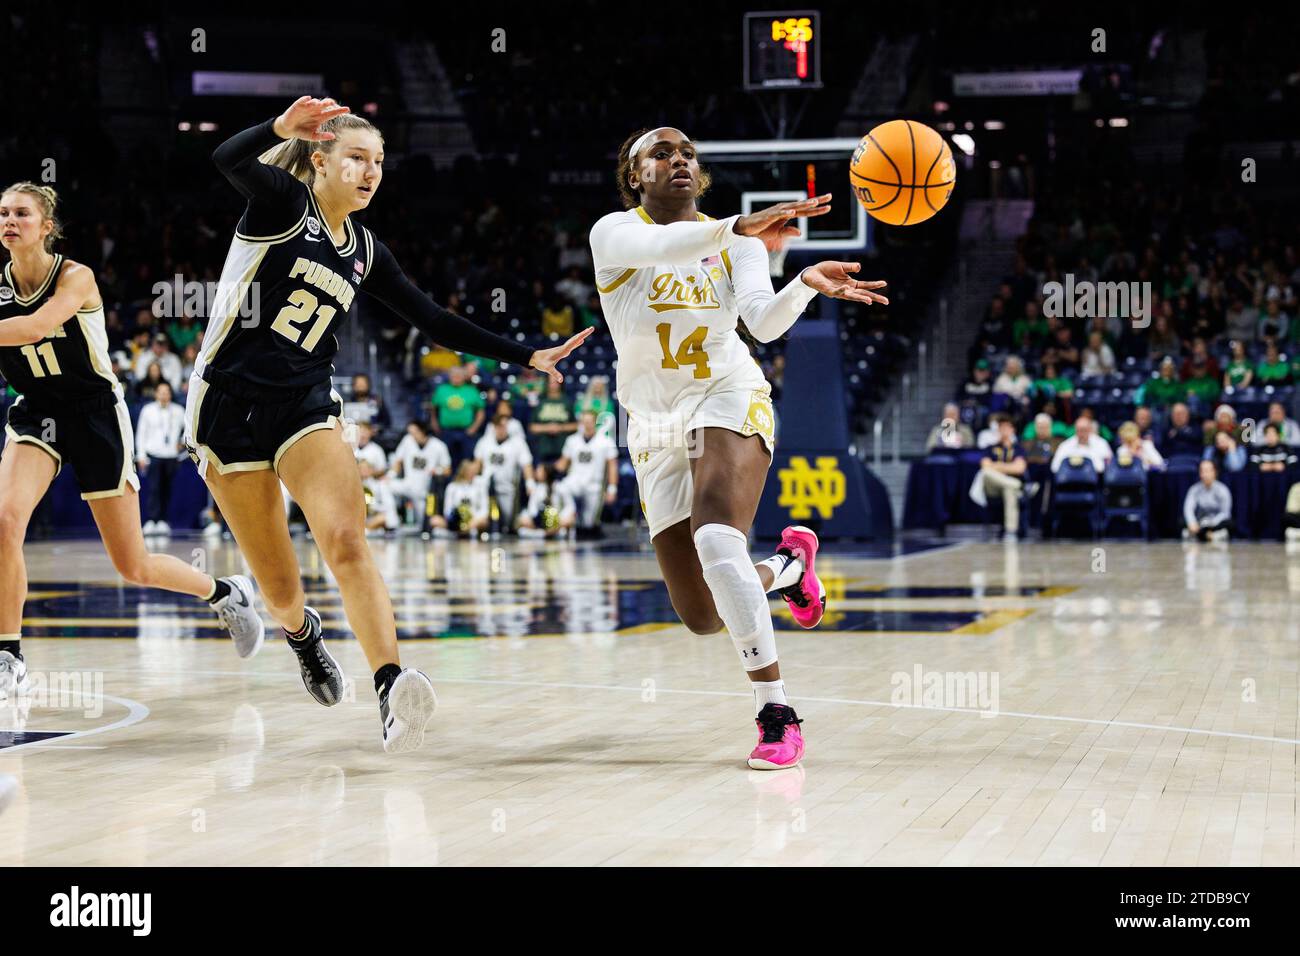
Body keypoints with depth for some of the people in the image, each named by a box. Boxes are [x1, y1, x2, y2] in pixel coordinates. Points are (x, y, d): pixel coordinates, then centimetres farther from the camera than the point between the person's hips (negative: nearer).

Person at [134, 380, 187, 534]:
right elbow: (141, 433, 7)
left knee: (167, 490, 2)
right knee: (154, 488, -12)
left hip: (171, 456, 2)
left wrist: (183, 441, 9)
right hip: (153, 454, -2)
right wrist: (141, 456, 2)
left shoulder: (178, 411, 7)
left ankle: (162, 520, 9)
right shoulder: (148, 410, 4)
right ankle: (150, 521, -14)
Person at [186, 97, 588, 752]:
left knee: (347, 539, -24)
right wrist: (280, 127, -43)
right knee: (280, 588, 1)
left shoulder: (364, 250, 13)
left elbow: (434, 322, 16)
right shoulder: (284, 201, -3)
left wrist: (527, 356, 11)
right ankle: (303, 632, 40)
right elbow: (227, 160, -24)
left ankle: (391, 690, -38)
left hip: (305, 404, 4)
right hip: (228, 403, -4)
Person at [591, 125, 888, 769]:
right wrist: (738, 227, -46)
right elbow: (659, 247, -29)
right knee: (702, 617, 0)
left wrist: (808, 283, -35)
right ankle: (789, 565, 34)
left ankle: (775, 715, -29)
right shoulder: (614, 232, -4)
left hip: (728, 400, -1)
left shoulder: (734, 241, 3)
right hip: (656, 426, 2)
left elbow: (765, 321, -14)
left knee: (718, 540, -32)